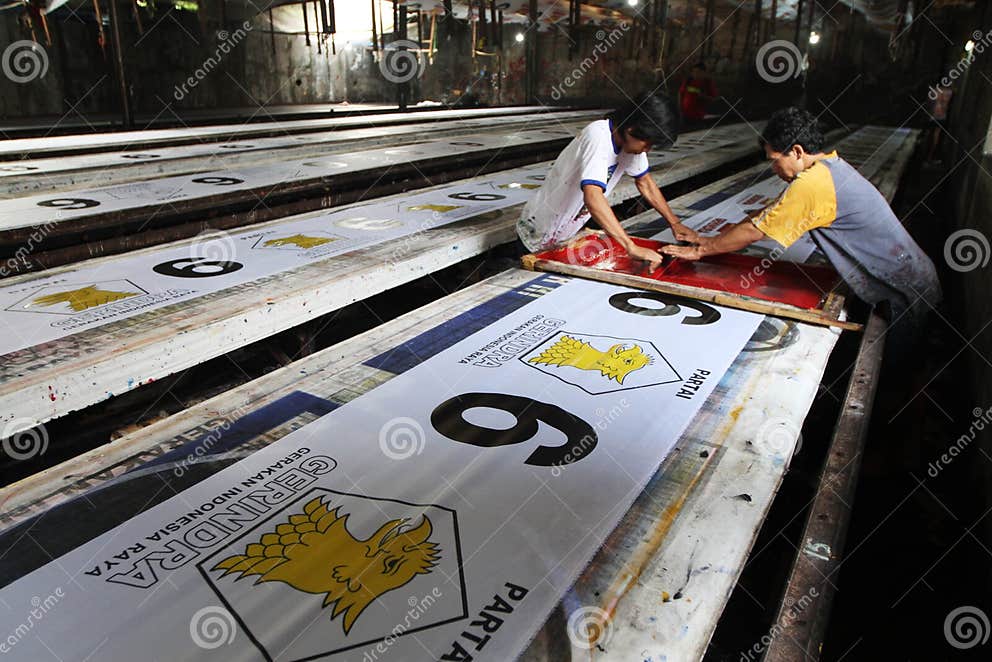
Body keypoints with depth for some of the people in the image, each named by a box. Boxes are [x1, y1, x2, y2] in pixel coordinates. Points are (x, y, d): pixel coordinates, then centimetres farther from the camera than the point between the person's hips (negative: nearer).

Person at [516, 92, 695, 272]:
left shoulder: (630, 140, -7)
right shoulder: (598, 137, -32)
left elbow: (644, 182, 8)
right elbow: (593, 197, -46)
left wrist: (674, 222, -1)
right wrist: (632, 248, -50)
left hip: (570, 233, 8)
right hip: (539, 239, -8)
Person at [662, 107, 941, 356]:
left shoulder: (812, 184, -27)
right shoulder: (831, 163, 5)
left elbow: (755, 231, -20)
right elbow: (771, 211, 10)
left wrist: (700, 250, -8)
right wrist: (714, 240, 8)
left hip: (905, 292, -9)